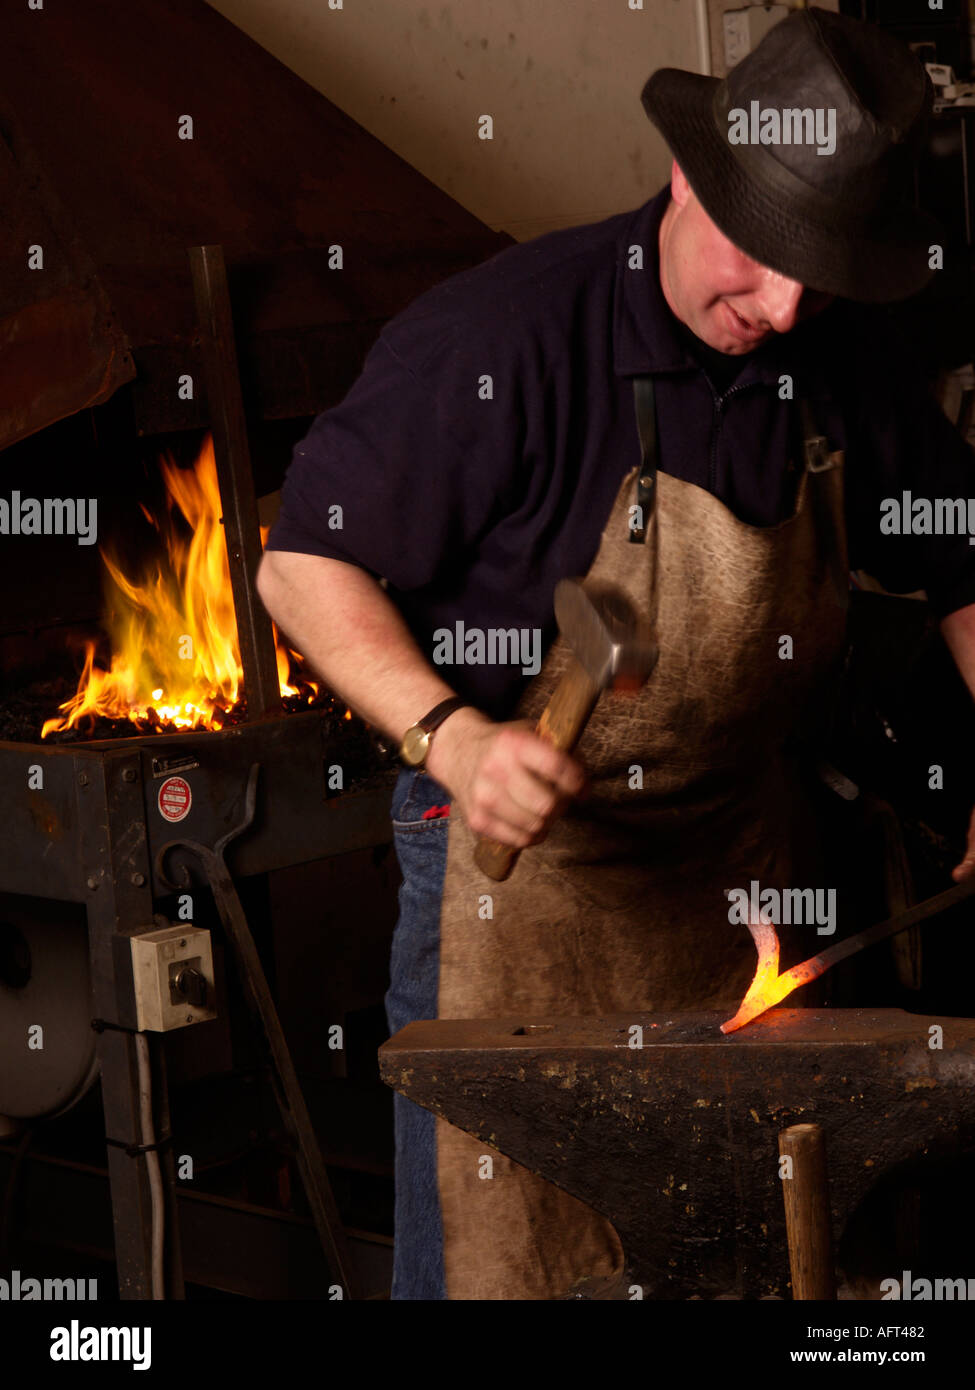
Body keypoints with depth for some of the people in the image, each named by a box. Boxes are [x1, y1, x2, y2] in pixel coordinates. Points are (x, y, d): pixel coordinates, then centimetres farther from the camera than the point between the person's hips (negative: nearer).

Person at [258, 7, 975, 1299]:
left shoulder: (841, 369, 0)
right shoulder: (505, 333, -18)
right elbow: (305, 564, -15)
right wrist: (451, 737, -29)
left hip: (747, 855, 5)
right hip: (521, 849, -5)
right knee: (494, 1248, 3)